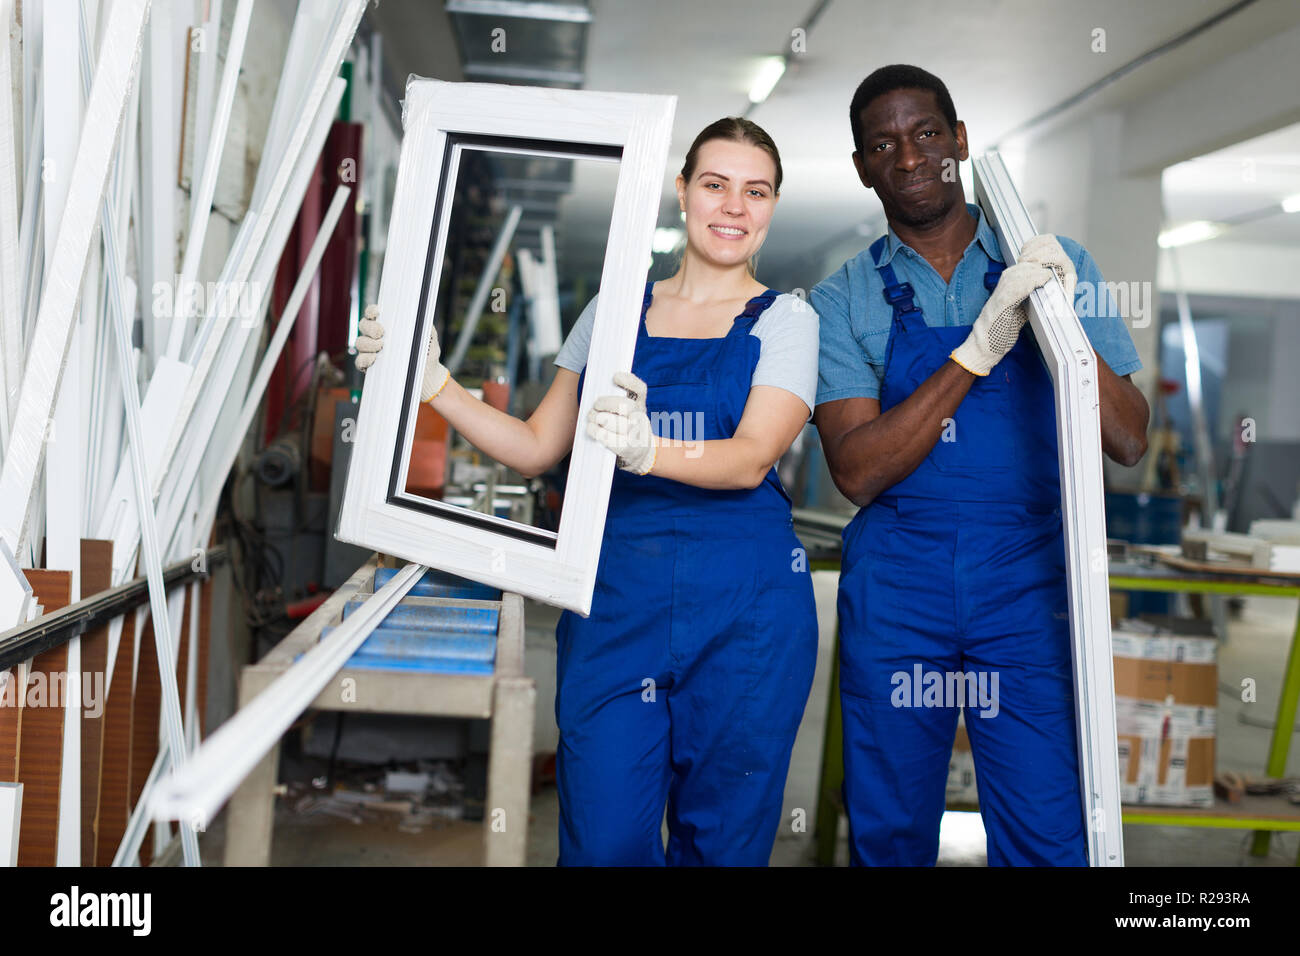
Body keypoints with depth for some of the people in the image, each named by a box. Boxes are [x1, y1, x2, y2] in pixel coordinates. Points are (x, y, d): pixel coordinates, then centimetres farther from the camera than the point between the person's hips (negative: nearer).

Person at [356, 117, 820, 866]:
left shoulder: (786, 319, 4)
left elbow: (751, 458, -12)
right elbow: (537, 447, 12)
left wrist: (650, 450, -31)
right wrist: (434, 383, 1)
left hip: (743, 607, -2)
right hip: (613, 593, 2)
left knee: (721, 840, 5)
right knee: (604, 842, -2)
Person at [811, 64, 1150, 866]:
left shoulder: (1054, 264, 6)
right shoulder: (843, 300, 3)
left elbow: (1128, 441, 1)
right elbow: (857, 470, -11)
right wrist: (980, 348, -19)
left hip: (1028, 587, 0)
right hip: (894, 591, 0)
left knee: (1049, 840, -3)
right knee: (888, 836, 10)